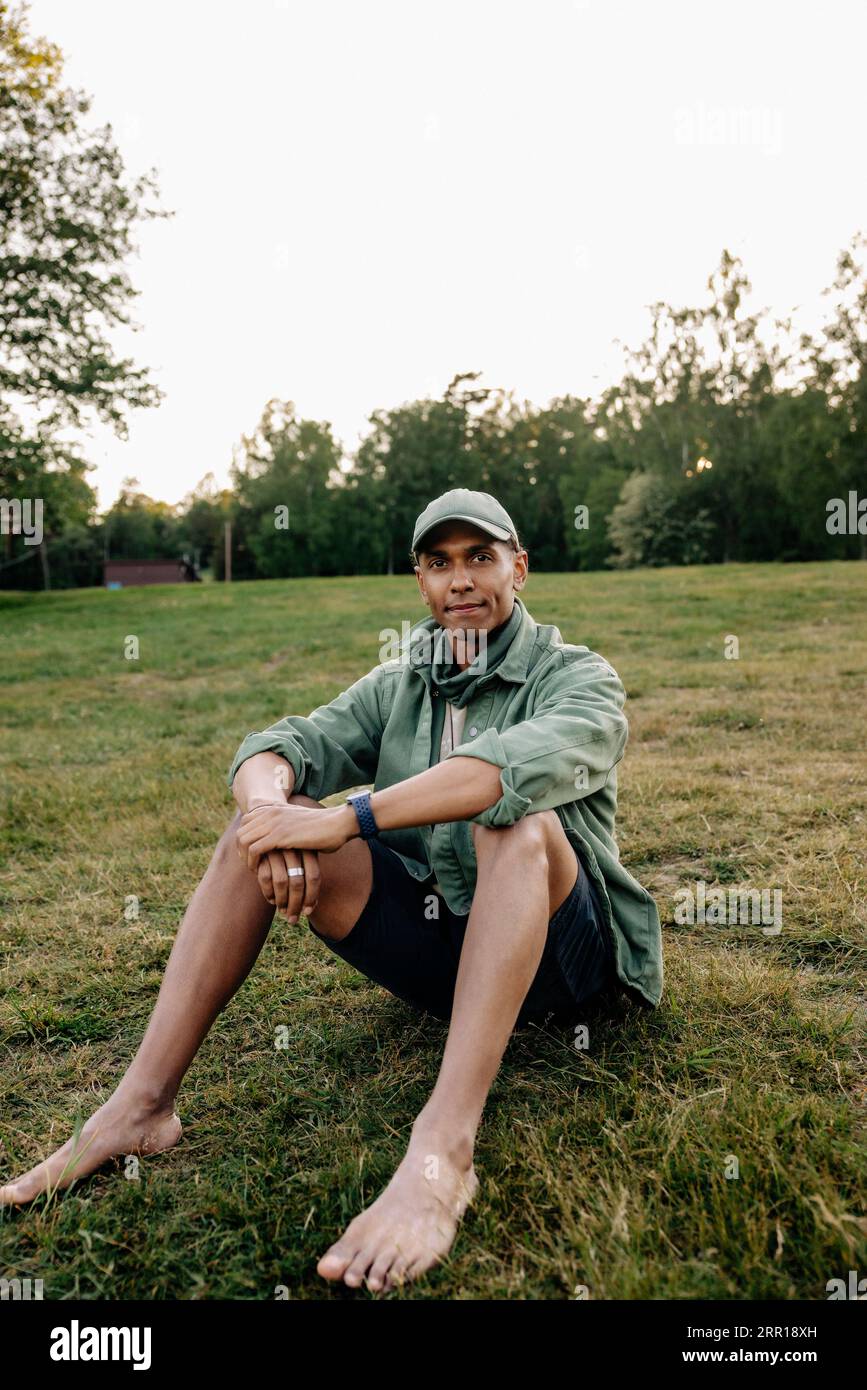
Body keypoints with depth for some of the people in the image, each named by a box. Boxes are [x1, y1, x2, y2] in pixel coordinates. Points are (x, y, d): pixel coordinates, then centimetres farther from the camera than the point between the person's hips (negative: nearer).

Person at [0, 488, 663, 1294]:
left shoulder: (578, 676, -7)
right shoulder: (395, 687, 9)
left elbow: (533, 759, -32)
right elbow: (280, 745, -7)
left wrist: (347, 818, -36)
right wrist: (276, 809, -31)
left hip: (556, 955, -4)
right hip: (433, 947, 4)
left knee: (515, 817, -35)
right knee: (261, 817, -12)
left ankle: (443, 1152, -41)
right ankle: (141, 1106, -16)